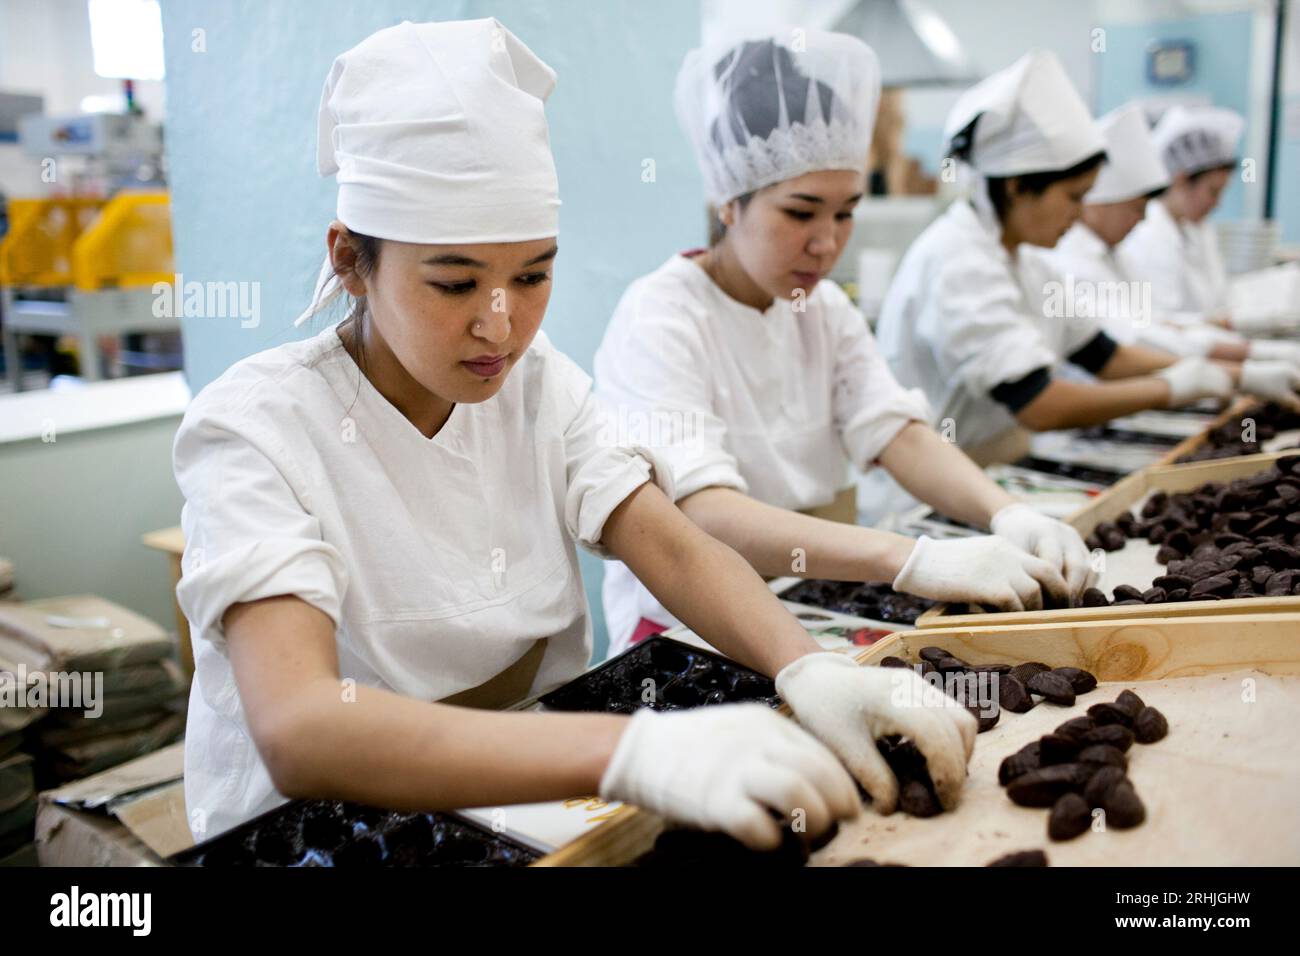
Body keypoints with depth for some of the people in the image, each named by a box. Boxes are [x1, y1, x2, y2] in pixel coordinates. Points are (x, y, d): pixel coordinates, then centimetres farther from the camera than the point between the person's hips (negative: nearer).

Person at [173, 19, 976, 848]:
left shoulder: (538, 384, 1)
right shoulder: (258, 428, -16)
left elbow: (672, 547, -8)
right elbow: (295, 728, -29)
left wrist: (811, 673, -27)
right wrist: (632, 751, -40)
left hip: (534, 796, 5)